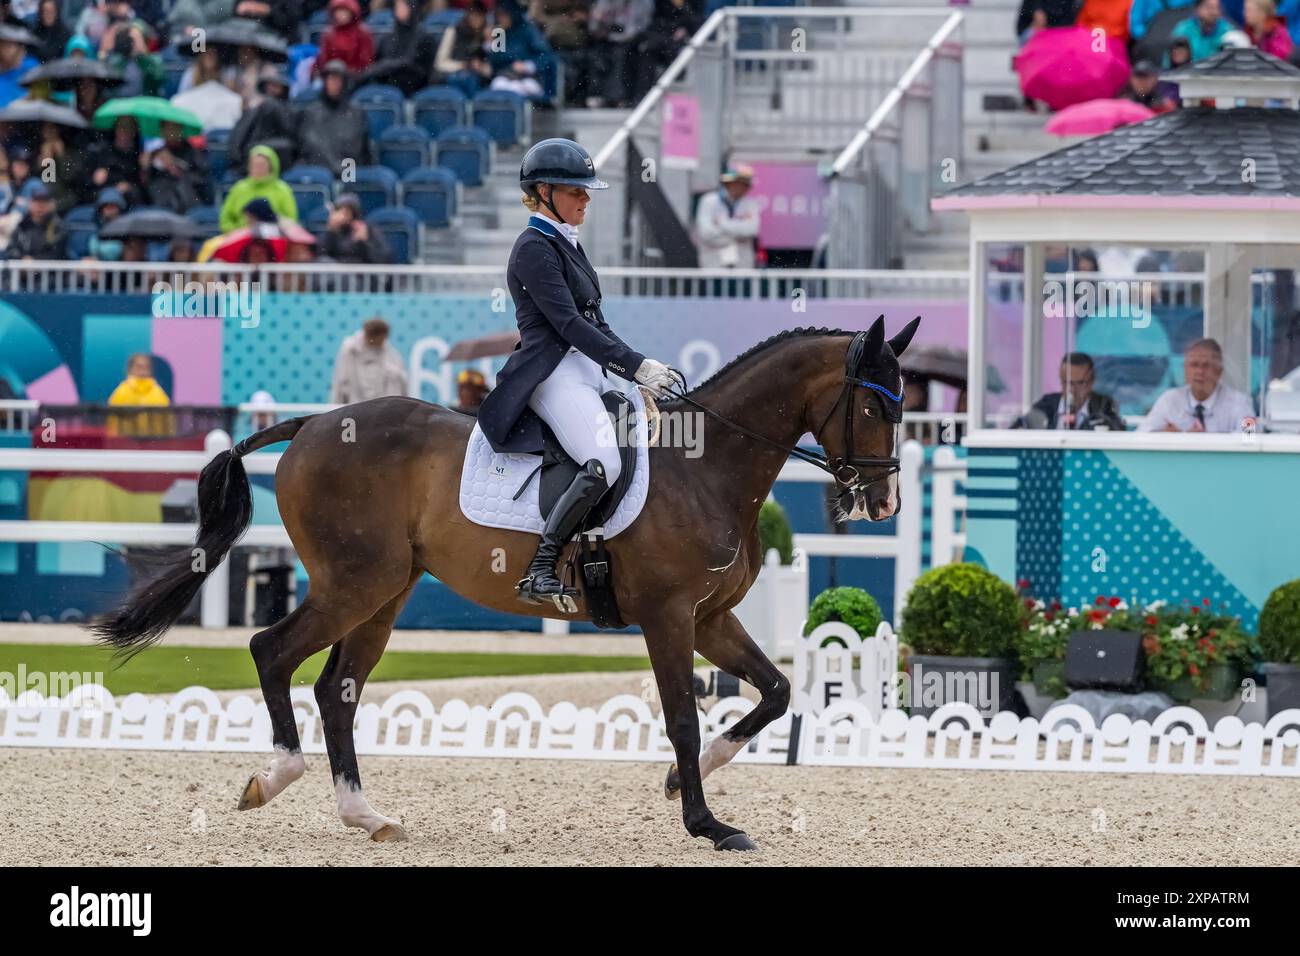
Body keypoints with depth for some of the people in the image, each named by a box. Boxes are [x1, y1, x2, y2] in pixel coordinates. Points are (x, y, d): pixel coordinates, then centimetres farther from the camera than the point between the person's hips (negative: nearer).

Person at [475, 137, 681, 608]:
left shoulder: (567, 246, 21)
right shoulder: (534, 248, -8)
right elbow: (568, 323, -17)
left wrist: (640, 371, 9)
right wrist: (637, 365, -20)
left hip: (587, 372, 11)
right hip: (554, 373, -11)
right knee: (603, 464, -30)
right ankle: (539, 571, -29)